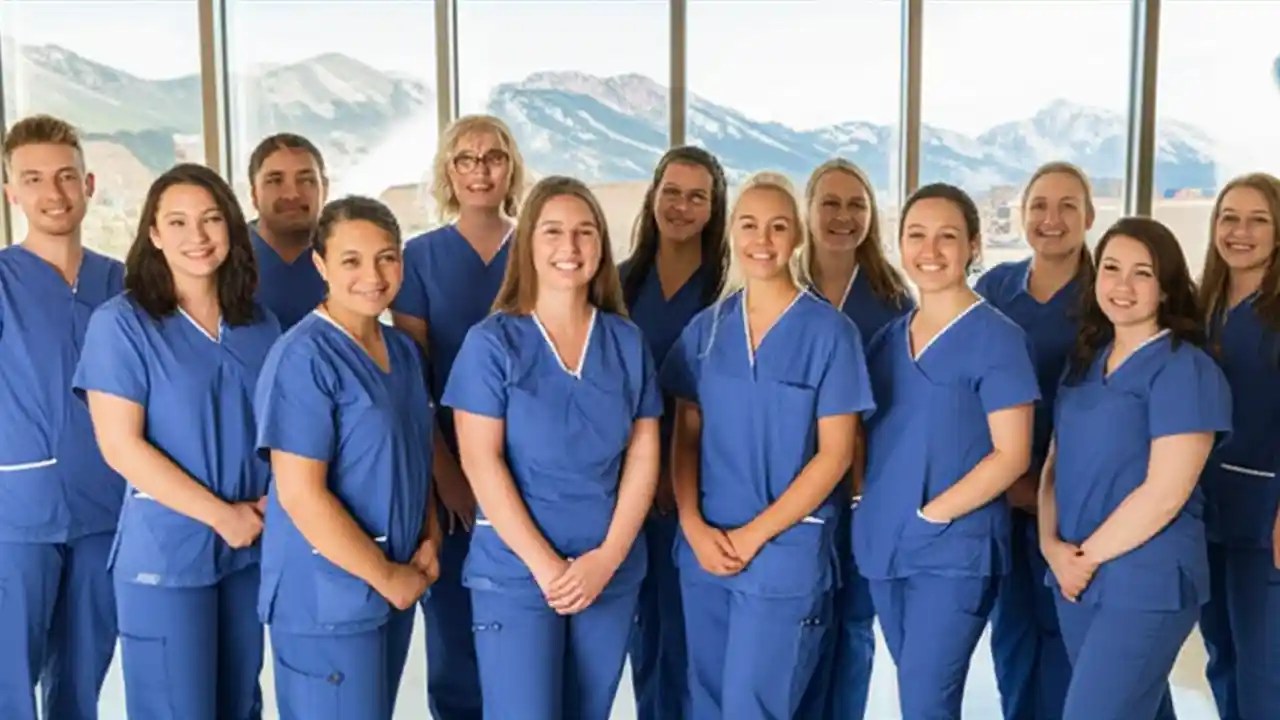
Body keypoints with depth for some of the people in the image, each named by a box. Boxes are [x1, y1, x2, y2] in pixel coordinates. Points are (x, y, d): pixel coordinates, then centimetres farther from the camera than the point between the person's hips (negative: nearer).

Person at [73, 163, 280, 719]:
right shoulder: (121, 322, -9)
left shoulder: (259, 323, 7)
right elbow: (120, 445, -14)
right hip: (164, 549, -5)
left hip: (253, 545, 5)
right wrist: (220, 514, -14)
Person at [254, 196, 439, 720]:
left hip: (398, 587, 7)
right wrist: (385, 576, -14)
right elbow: (300, 495, -21)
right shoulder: (303, 358, -16)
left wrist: (429, 541, 0)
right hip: (326, 595, -7)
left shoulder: (405, 351, 6)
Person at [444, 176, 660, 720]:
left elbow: (643, 455, 3)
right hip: (514, 571, -3)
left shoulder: (627, 342, 5)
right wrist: (543, 563, -14)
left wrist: (607, 557, -7)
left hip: (612, 572, 4)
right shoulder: (492, 341, -5)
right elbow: (480, 461, -10)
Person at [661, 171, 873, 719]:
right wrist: (695, 527, -7)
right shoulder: (706, 328, 6)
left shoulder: (830, 332, -6)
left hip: (785, 549, -4)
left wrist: (754, 535, -12)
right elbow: (686, 438, 7)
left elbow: (834, 454, -8)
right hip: (704, 548, 4)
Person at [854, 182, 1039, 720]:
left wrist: (933, 513, -15)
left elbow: (1011, 455, -12)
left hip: (956, 548, -6)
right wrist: (868, 505, 2)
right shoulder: (888, 338, 11)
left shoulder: (996, 337, -7)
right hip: (884, 546, 6)